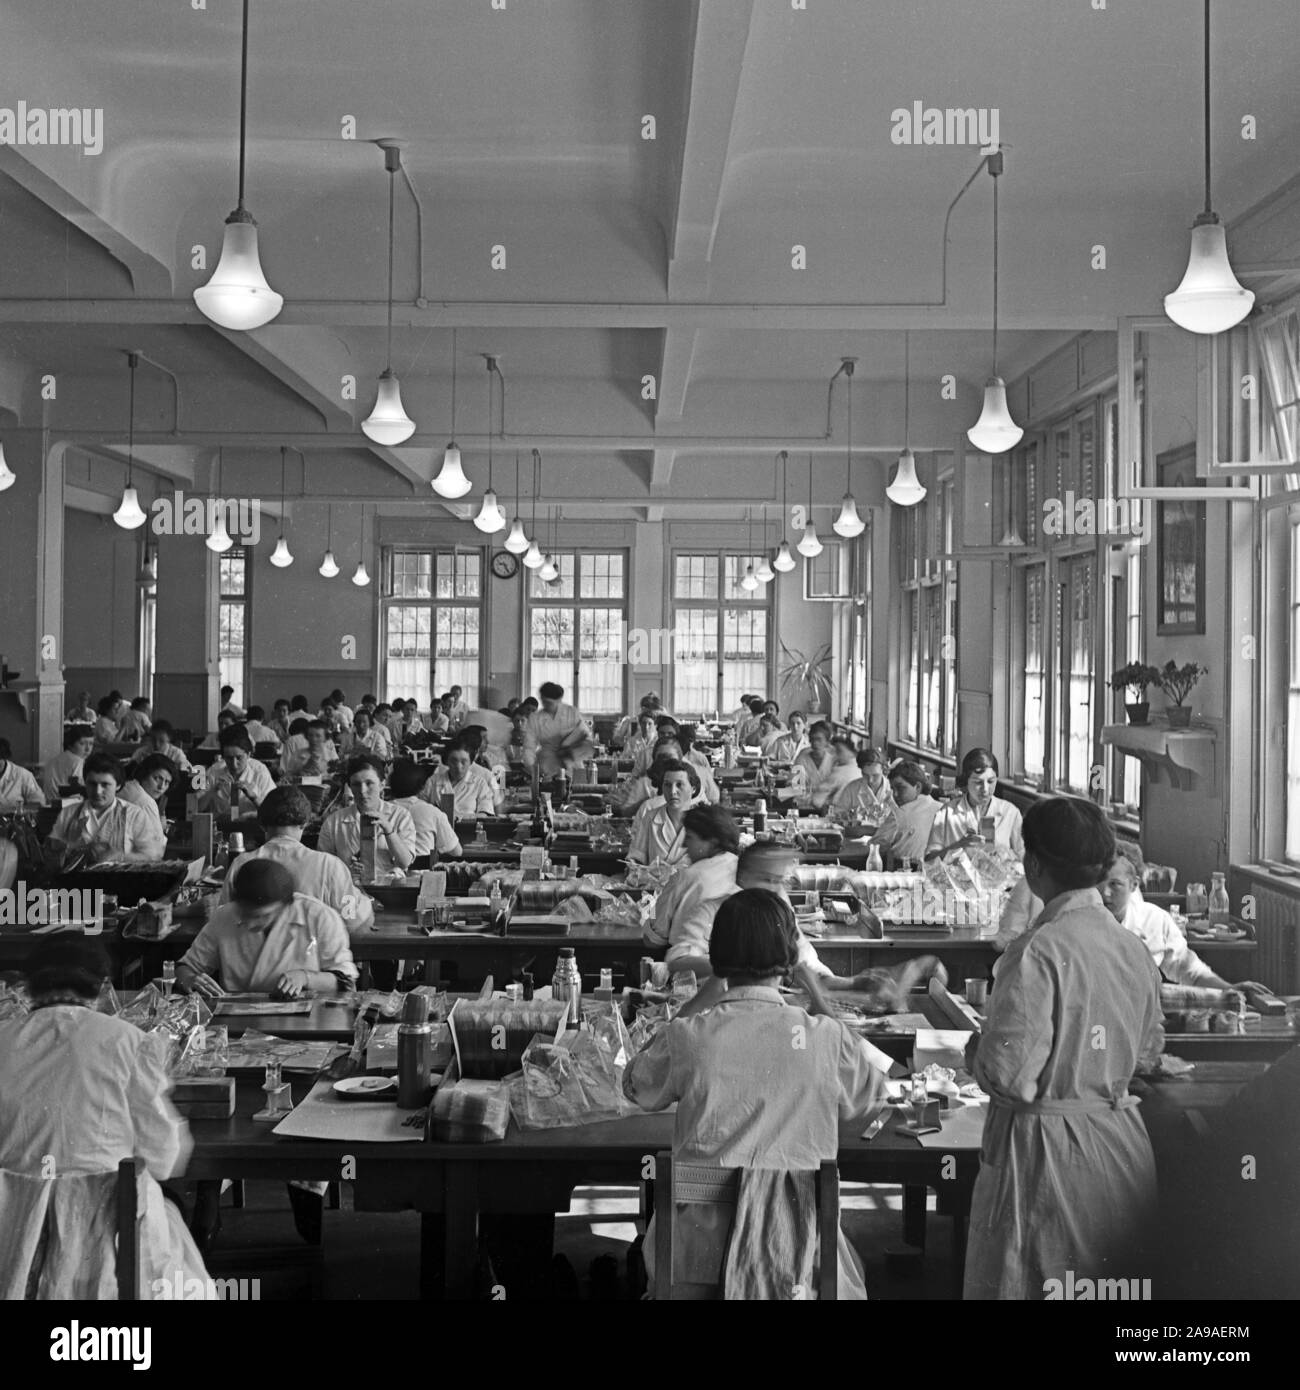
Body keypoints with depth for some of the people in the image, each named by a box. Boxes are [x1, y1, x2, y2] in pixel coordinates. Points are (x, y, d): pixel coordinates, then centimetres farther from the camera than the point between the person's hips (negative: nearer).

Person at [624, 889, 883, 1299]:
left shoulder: (686, 1037, -11)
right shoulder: (826, 1038, -11)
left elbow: (636, 1088, 10)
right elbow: (866, 1101, 10)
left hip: (701, 1252, 0)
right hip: (797, 1248, 0)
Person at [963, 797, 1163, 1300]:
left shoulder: (1038, 951, -21)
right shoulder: (1134, 950, 0)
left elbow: (1010, 1075, -22)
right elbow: (1148, 1048, 14)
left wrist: (976, 1049, -3)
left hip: (1043, 1147, -7)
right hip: (1122, 1141, 7)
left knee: (1022, 1282, 8)